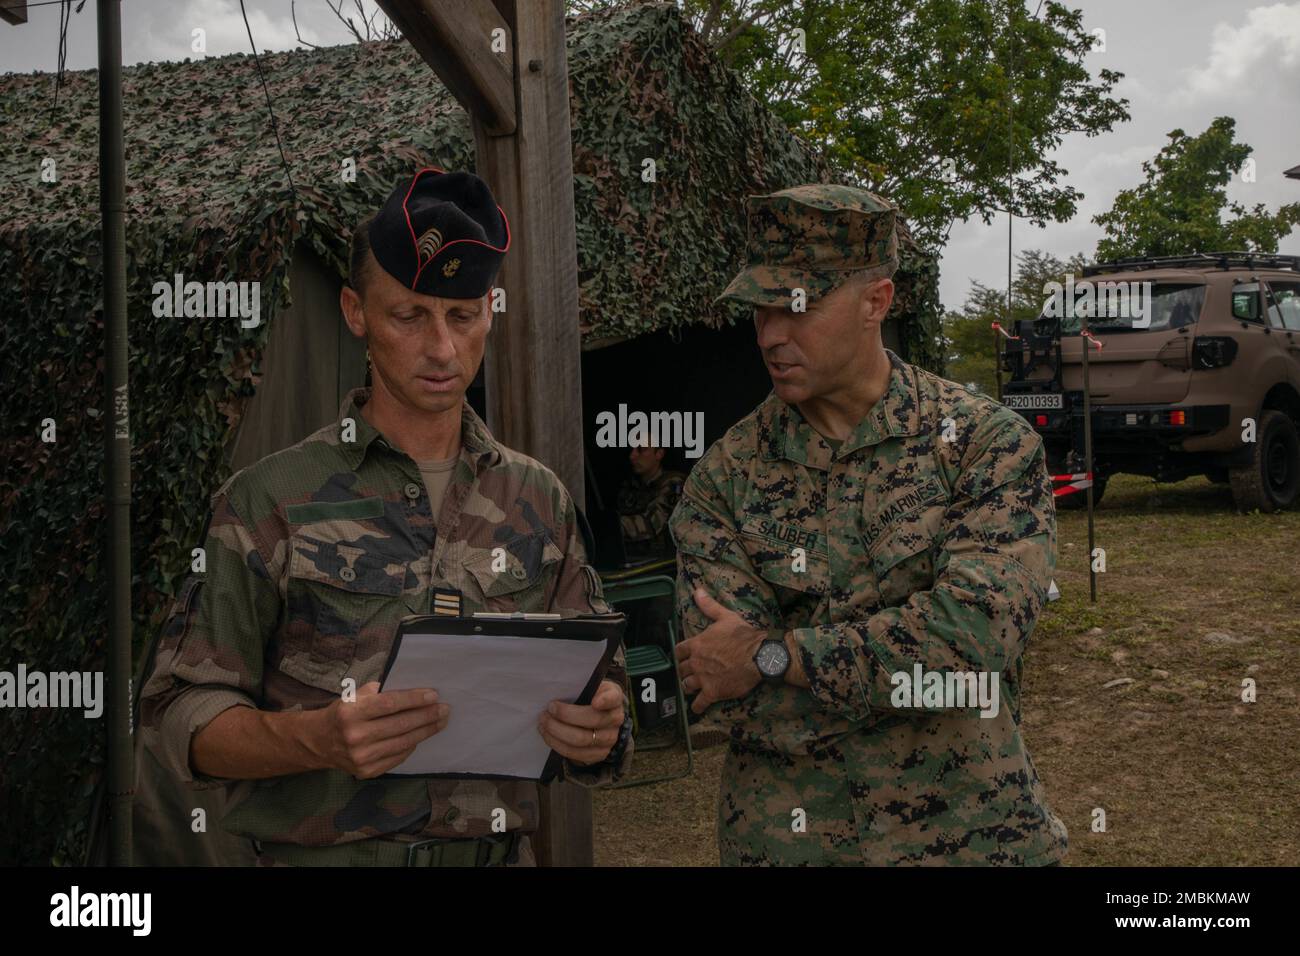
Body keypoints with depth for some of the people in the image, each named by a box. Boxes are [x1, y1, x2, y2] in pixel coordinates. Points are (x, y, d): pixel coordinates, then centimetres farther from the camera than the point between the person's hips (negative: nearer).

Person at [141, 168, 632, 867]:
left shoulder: (538, 501, 7)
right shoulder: (272, 498, -3)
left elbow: (597, 691, 9)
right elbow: (182, 716, -6)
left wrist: (598, 730, -13)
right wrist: (318, 739, -23)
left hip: (498, 851, 4)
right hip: (324, 852, -4)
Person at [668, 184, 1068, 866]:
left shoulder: (986, 442, -8)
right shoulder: (723, 477, -4)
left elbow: (980, 627, -23)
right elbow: (729, 707, -11)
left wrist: (772, 655, -19)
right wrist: (915, 662, -18)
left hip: (969, 833, -1)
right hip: (780, 840, 1)